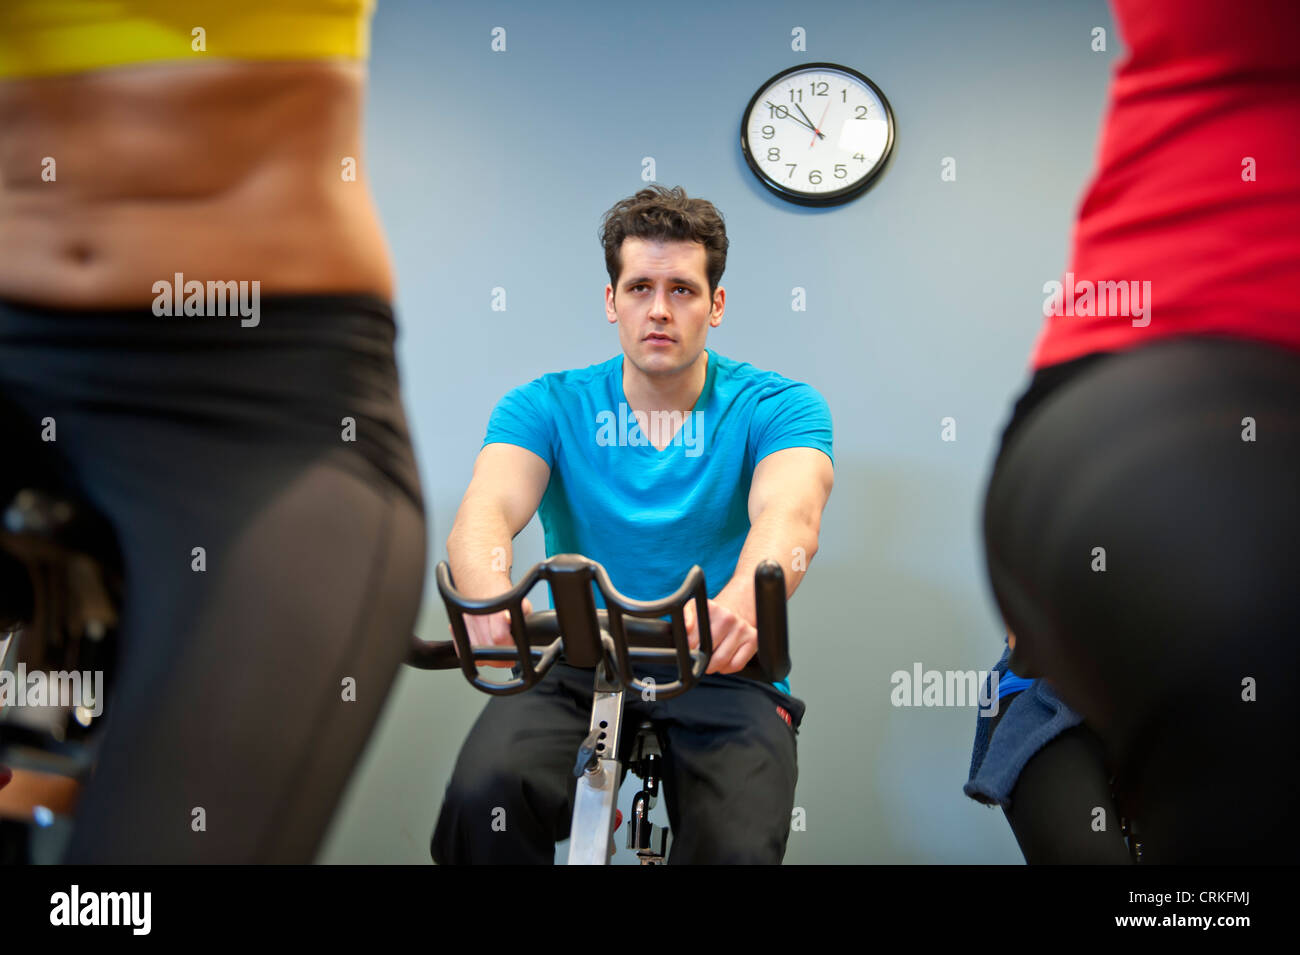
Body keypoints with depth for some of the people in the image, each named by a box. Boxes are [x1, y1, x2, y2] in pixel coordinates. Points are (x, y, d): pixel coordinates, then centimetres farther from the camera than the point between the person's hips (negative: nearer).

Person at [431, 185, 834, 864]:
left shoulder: (776, 407, 0)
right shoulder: (547, 406, 3)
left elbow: (790, 513, -21)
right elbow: (485, 513, -15)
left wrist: (741, 599, -46)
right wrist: (490, 597, -40)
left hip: (722, 675, 0)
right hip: (573, 670, 1)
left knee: (737, 846, -26)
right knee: (482, 796, -27)